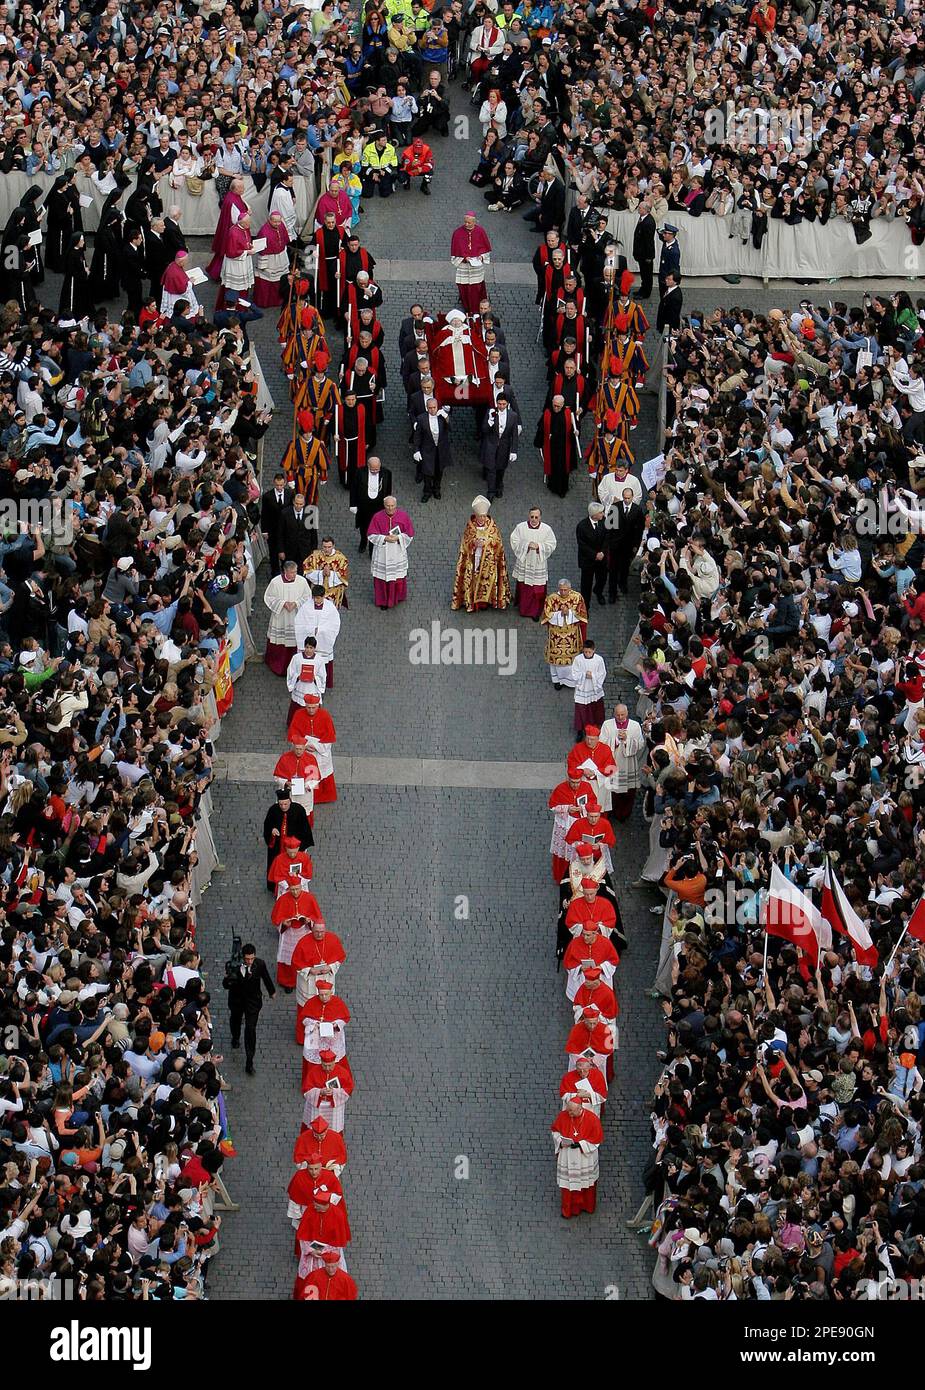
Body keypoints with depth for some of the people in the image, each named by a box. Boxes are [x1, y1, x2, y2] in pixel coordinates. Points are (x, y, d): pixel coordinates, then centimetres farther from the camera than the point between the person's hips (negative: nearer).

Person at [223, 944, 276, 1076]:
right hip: (237, 999, 1)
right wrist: (228, 978, -50)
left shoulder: (260, 964, -21)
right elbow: (225, 985, -26)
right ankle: (235, 1038, 63)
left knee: (251, 1029, -6)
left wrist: (272, 991, 18)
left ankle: (249, 1063, 0)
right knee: (235, 1019, 28)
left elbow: (266, 977, 0)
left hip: (253, 1000, -1)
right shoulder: (234, 966, -27)